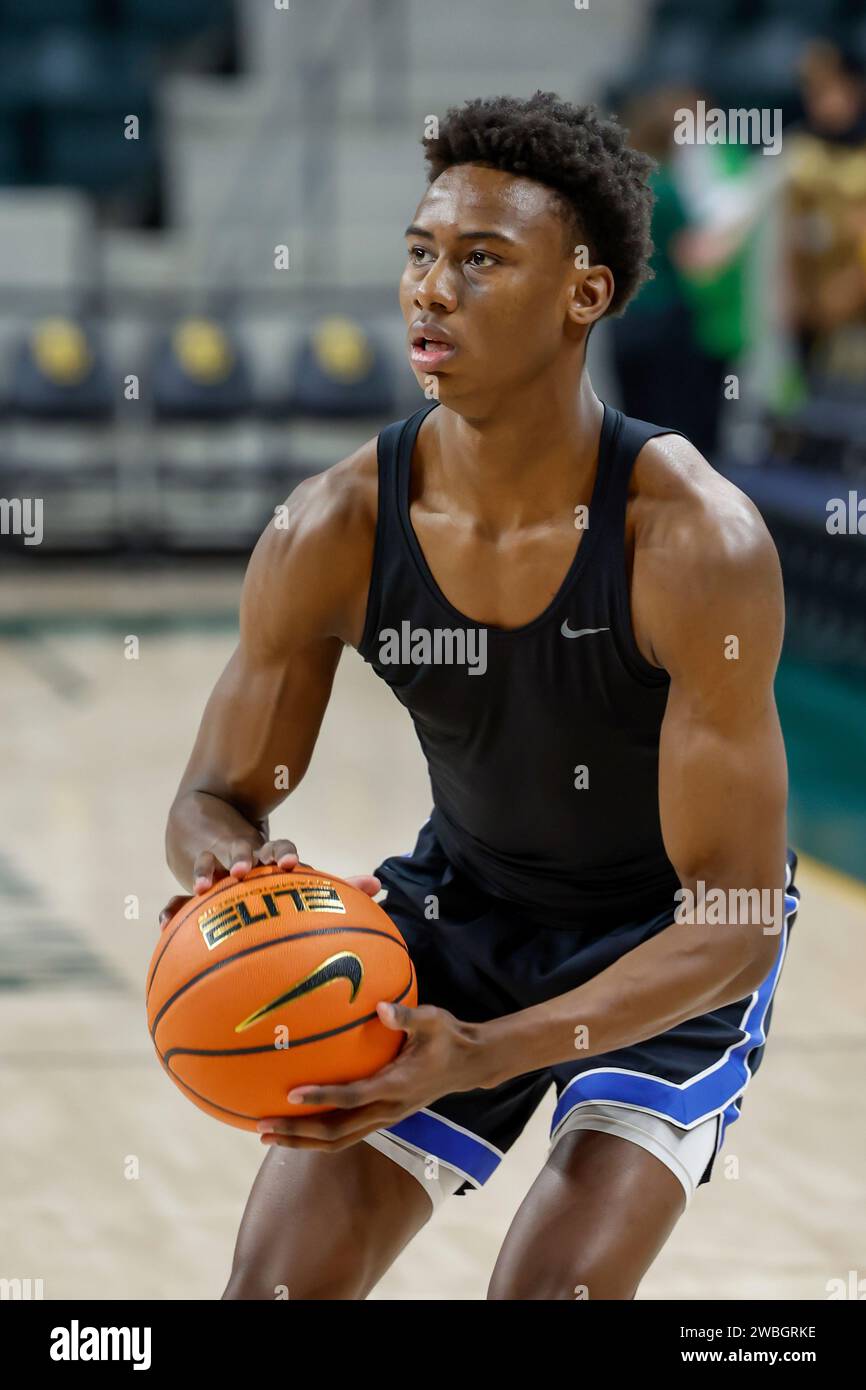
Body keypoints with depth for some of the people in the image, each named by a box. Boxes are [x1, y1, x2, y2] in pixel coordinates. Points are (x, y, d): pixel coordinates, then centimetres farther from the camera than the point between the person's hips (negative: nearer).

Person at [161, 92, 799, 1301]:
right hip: (465, 905, 4)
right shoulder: (335, 533, -19)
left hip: (672, 949, -3)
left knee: (554, 1289, -21)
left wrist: (482, 1055, -41)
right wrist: (224, 867, -32)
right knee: (278, 1282, -3)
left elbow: (732, 918, -29)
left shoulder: (698, 544, -30)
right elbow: (220, 794, -4)